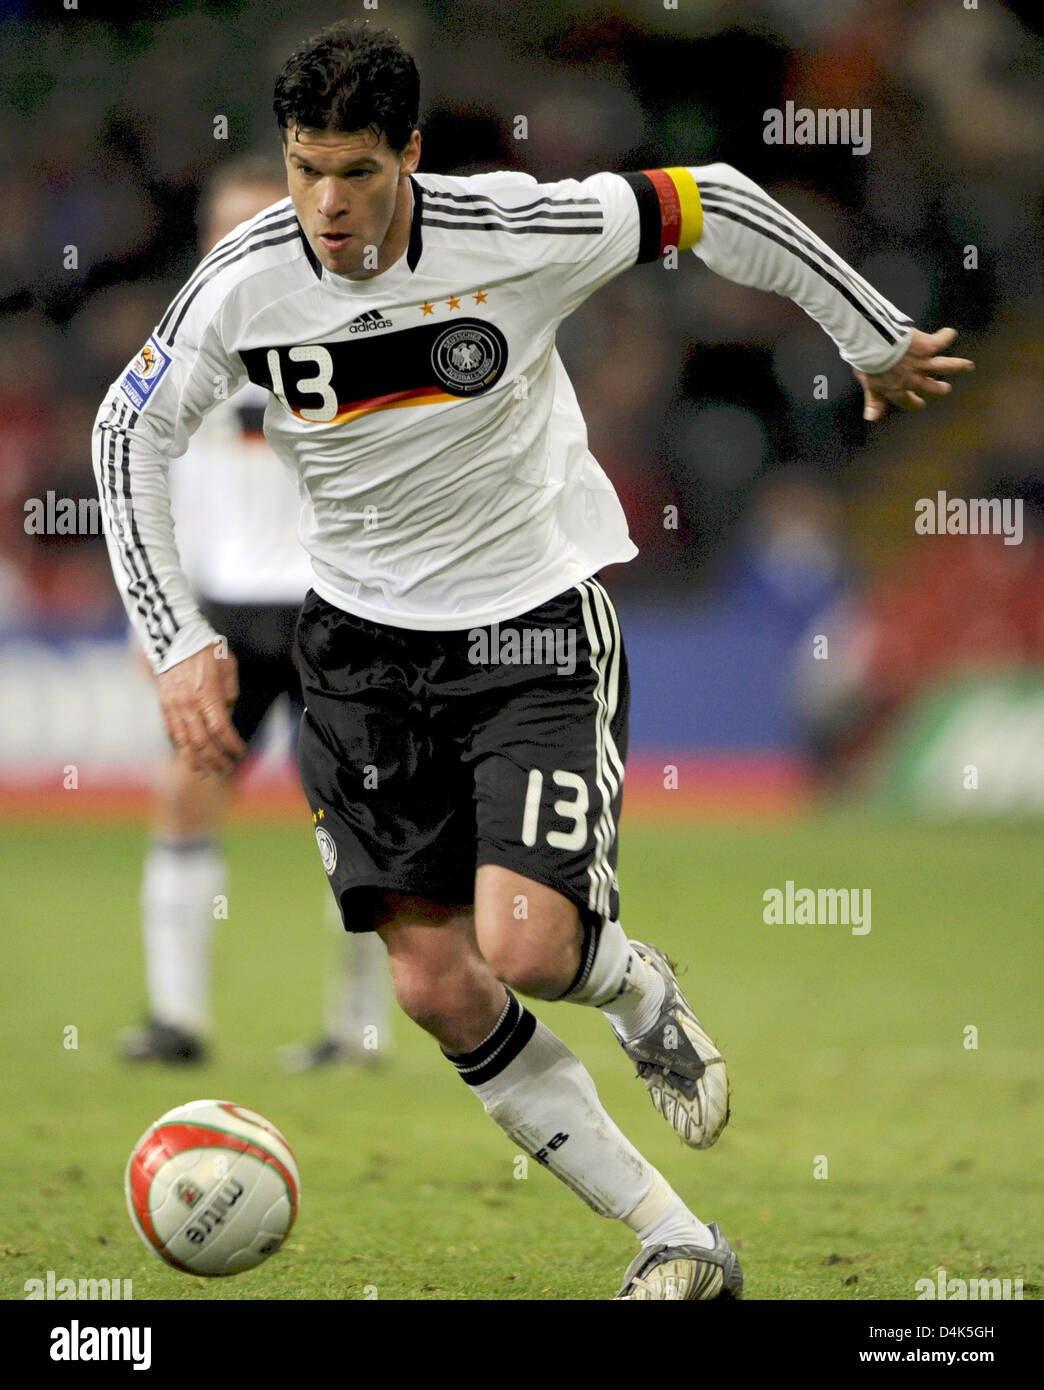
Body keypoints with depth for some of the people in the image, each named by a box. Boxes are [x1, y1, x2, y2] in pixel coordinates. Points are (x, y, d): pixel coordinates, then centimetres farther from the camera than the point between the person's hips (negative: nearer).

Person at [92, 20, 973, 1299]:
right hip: (362, 641, 3)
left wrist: (877, 343, 5)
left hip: (536, 619, -3)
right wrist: (178, 642, -2)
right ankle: (676, 1243, 7)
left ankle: (635, 990, 19)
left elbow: (711, 206, -6)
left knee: (524, 948, -21)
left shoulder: (515, 234, -20)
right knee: (434, 986, -4)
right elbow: (130, 434, 4)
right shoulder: (246, 282, -12)